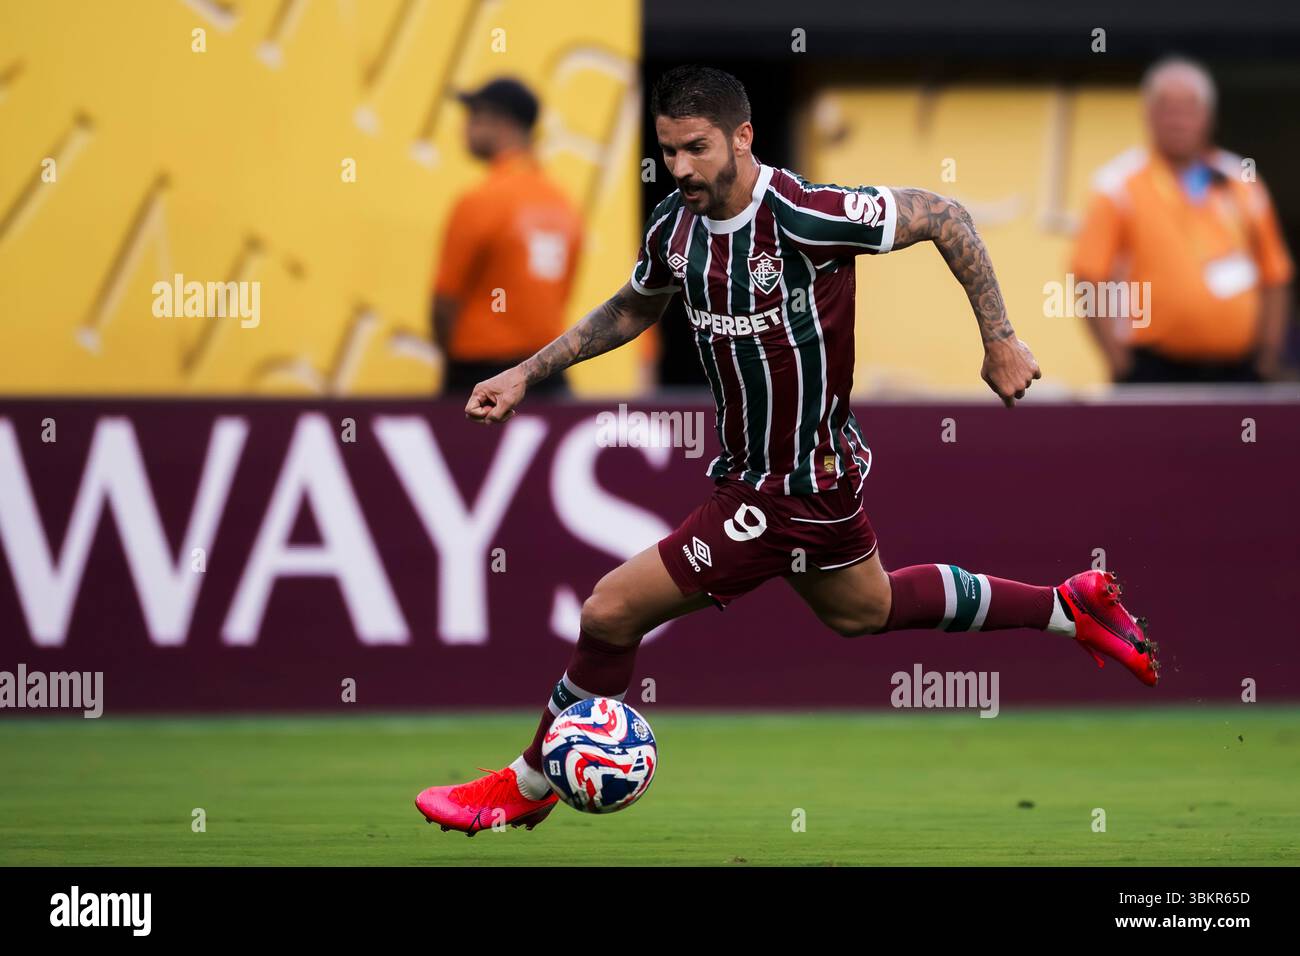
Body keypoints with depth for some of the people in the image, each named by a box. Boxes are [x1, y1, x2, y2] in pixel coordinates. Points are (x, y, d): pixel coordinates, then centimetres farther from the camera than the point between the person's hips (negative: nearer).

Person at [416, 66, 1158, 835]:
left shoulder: (800, 216, -28)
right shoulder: (676, 226, -4)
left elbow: (942, 217, -19)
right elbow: (633, 309, 18)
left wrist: (1000, 342, -16)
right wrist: (526, 375, 13)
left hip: (792, 493, -9)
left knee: (611, 612, -7)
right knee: (863, 609, 31)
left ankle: (528, 787, 14)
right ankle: (1072, 608, 43)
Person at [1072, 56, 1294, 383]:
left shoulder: (1242, 183, 11)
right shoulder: (1120, 186, 0)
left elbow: (1274, 278, 15)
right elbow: (1089, 276, -5)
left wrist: (1267, 360, 6)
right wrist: (1118, 362, -11)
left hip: (1236, 369, 4)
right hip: (1155, 368, -4)